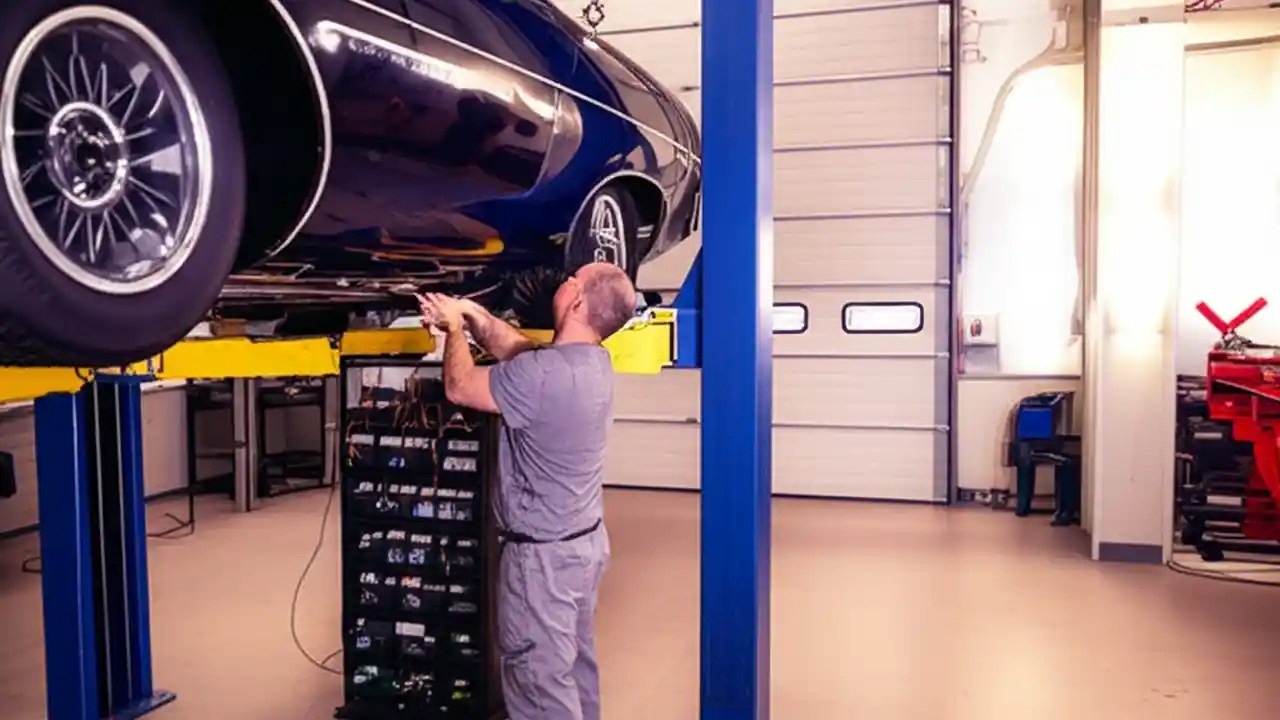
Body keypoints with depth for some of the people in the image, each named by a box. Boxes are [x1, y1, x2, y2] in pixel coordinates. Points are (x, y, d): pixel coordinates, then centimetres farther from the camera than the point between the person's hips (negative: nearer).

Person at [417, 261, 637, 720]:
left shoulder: (544, 374, -28)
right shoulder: (595, 362, 0)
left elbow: (459, 387, -14)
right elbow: (519, 351, 16)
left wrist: (455, 329, 1)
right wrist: (474, 315, 10)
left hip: (543, 552, -9)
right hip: (586, 538, 9)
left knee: (540, 678, 5)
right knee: (576, 662, 22)